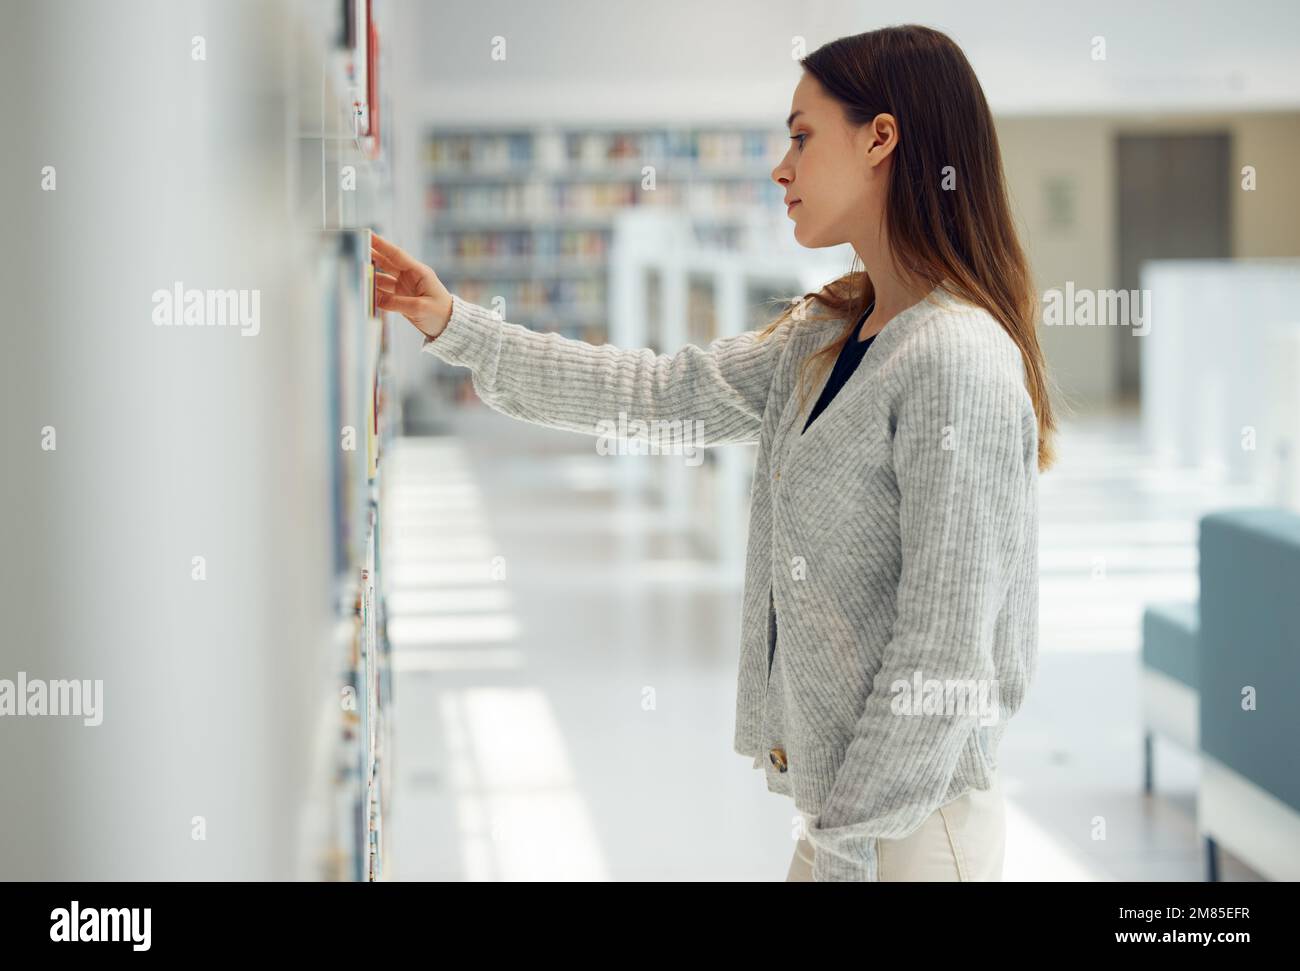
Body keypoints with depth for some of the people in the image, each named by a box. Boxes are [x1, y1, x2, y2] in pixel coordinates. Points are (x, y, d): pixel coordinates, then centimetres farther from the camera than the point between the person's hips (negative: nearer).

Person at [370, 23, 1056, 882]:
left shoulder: (958, 363, -19)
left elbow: (943, 652, -22)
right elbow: (659, 391, 14)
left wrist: (845, 849, -20)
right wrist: (457, 327, 14)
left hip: (911, 824, -8)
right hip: (848, 801, 8)